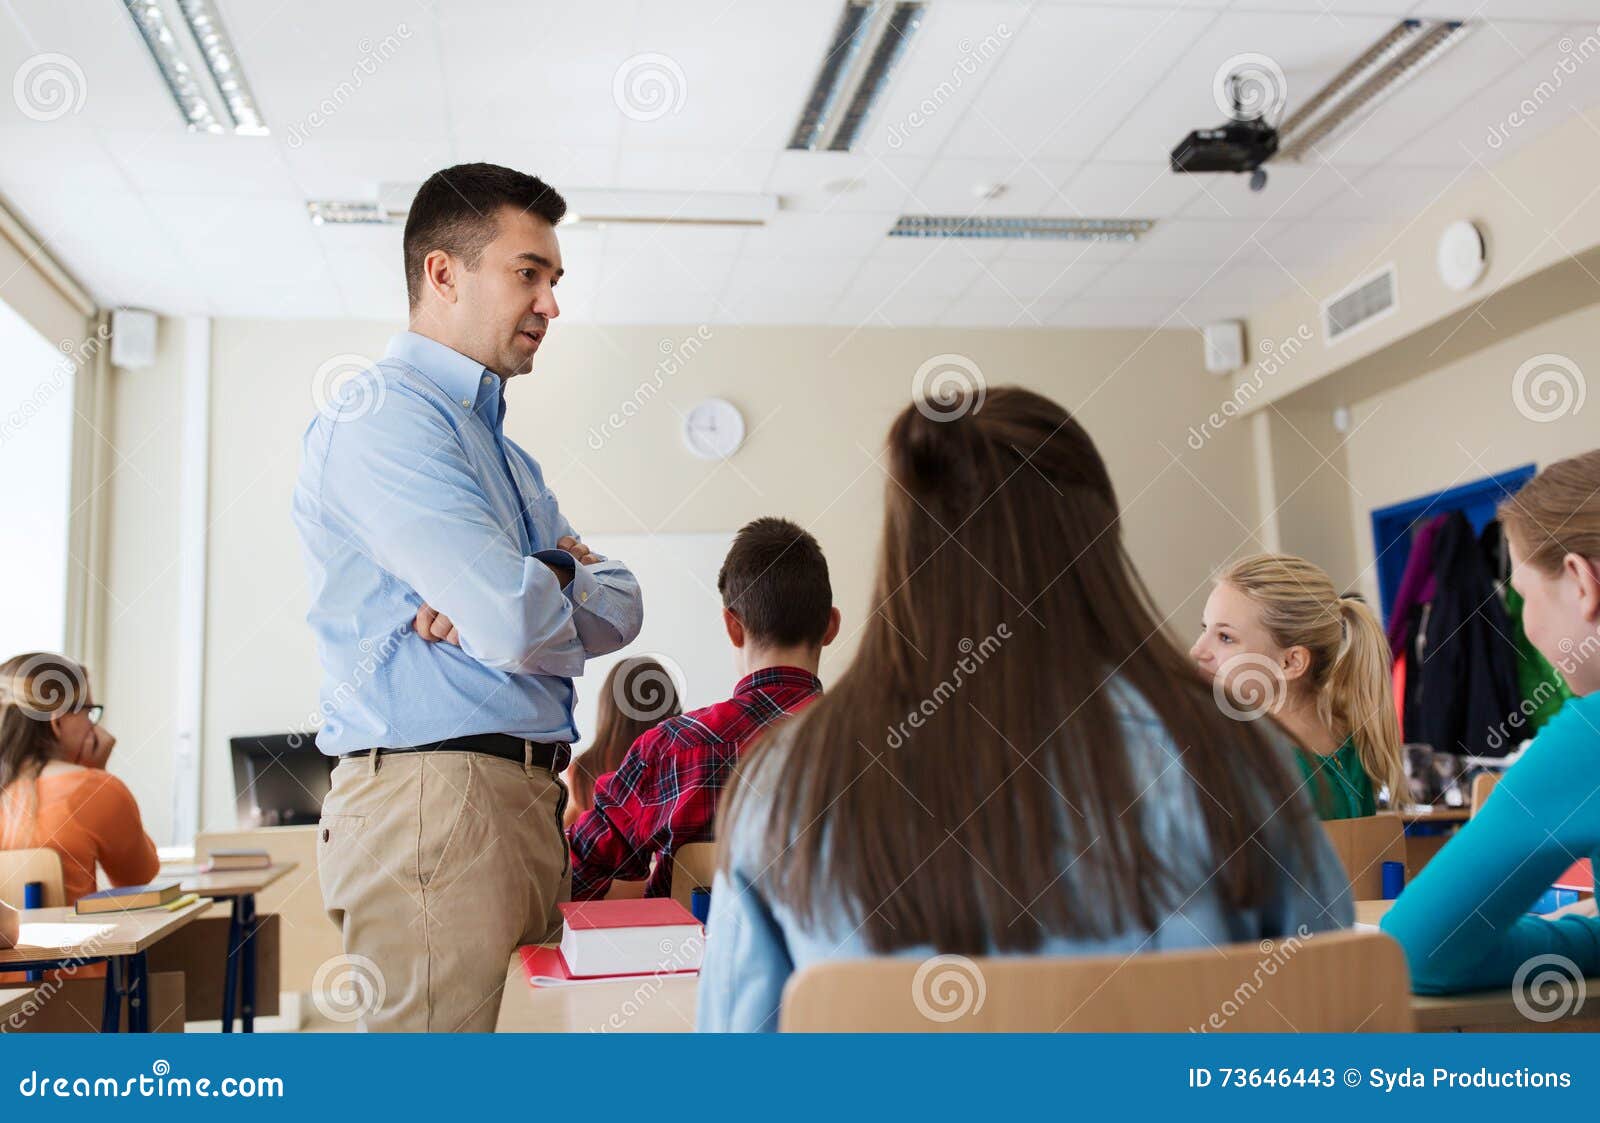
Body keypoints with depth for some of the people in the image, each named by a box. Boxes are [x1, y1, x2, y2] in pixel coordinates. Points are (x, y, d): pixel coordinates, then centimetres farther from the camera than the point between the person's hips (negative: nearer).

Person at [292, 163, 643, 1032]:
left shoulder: (503, 449, 22)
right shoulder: (382, 414, -9)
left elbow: (622, 607, 11)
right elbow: (516, 626, -20)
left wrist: (530, 586, -10)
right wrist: (560, 581, 3)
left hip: (526, 799, 9)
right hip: (437, 796, -9)